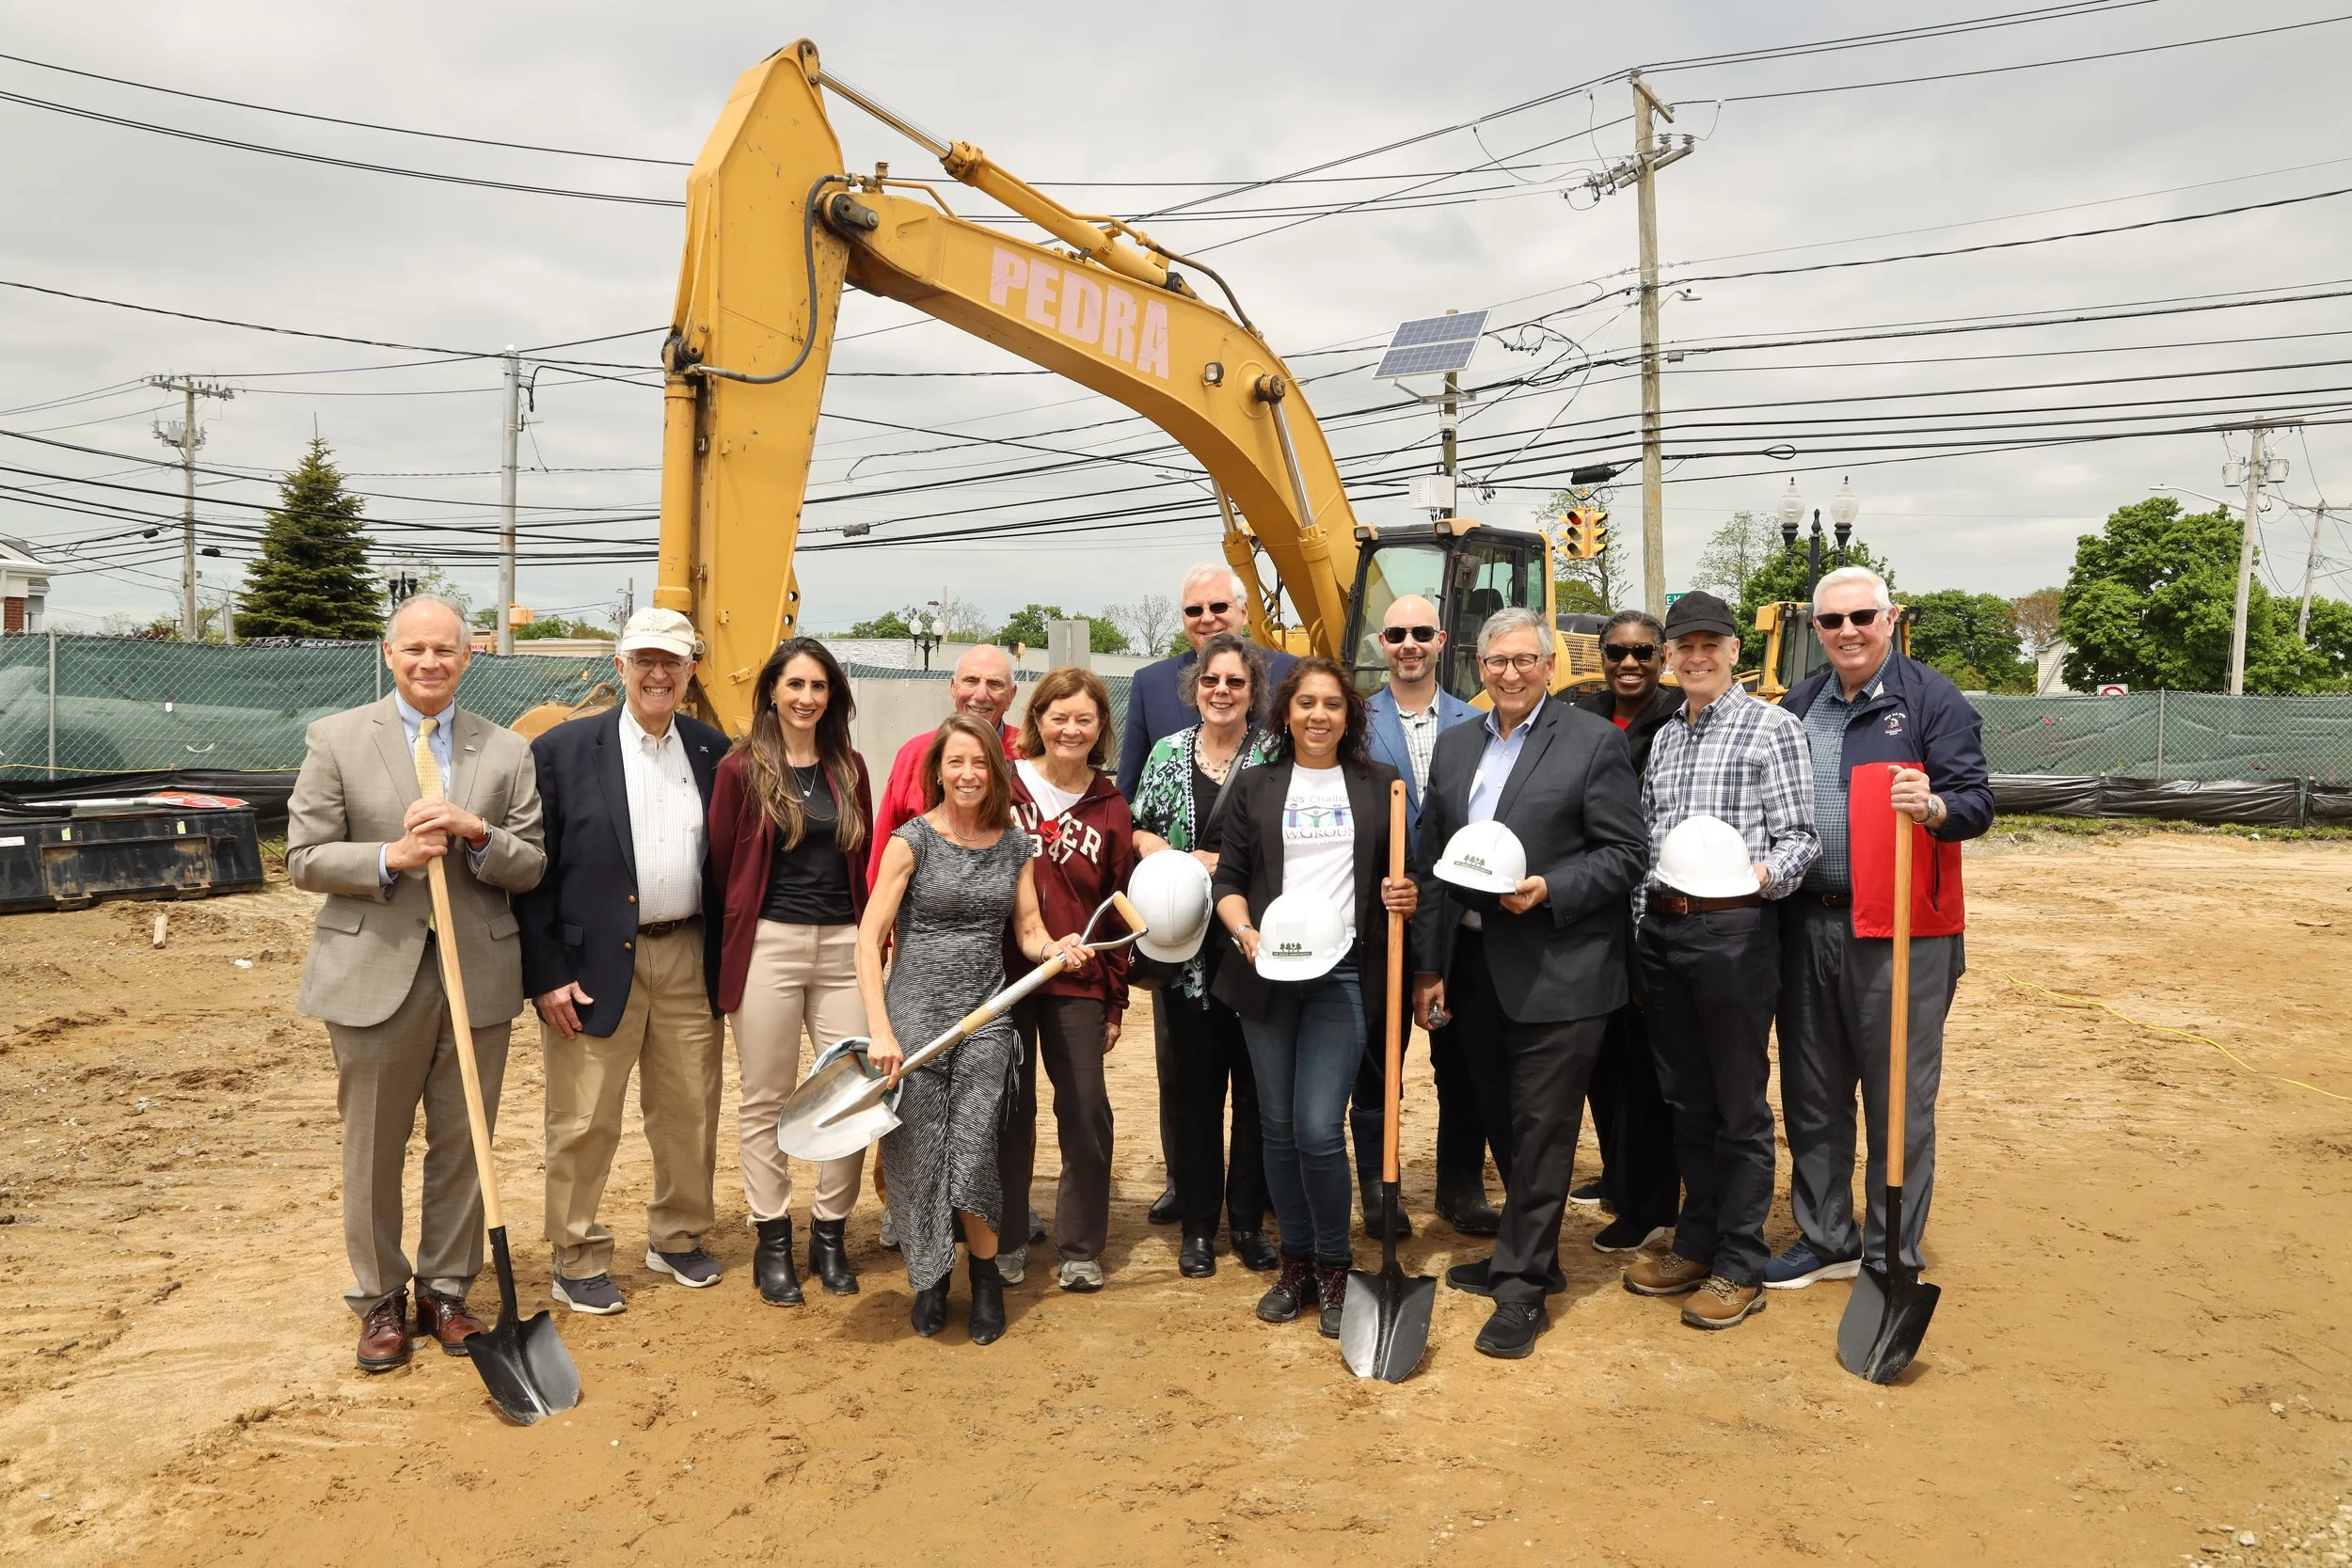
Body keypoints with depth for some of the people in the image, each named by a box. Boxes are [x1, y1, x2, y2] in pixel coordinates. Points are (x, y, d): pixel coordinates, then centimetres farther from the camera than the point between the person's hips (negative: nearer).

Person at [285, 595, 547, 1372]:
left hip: (477, 974, 2)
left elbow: (531, 867, 3)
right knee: (373, 1151, 9)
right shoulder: (336, 739, 1)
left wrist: (476, 833, -16)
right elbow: (304, 859, -1)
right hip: (374, 973, -1)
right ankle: (379, 1300, 25)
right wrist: (389, 858, -17)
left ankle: (445, 1291, 26)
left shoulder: (508, 751, 6)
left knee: (462, 1147, 10)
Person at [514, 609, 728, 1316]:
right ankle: (578, 1262, 21)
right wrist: (547, 974, -11)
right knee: (584, 1123, 5)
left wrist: (728, 956, 6)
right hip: (596, 963, -3)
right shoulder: (563, 750, -5)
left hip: (690, 959, 4)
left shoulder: (712, 749, 6)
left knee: (690, 1112, 13)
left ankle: (678, 1237, 32)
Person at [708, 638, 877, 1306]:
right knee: (765, 1099, 4)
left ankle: (830, 1234, 17)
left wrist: (871, 937, 9)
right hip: (768, 944, -3)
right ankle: (772, 1241, 17)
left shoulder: (849, 767, 10)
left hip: (843, 946, 3)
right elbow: (721, 863, 4)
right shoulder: (742, 768, 0)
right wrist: (734, 943, 7)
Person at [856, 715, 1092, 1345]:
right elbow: (868, 940, -9)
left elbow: (1029, 933, 9)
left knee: (972, 1151, -9)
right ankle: (930, 1279, 27)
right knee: (918, 1156, 3)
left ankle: (986, 1275, 15)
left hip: (985, 1016, 2)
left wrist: (1056, 948, -15)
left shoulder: (1015, 843, 5)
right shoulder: (913, 838, -6)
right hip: (915, 1011, -1)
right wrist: (881, 1032, -17)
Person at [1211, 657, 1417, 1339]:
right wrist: (1245, 932, -11)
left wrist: (1408, 896, -8)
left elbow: (1405, 873, 14)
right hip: (1268, 972, 2)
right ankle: (1296, 1262, 26)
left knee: (1318, 1127, -10)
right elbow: (1228, 879, 7)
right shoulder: (1257, 786, 8)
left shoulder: (1379, 783, 8)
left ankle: (1334, 1268, 10)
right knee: (1278, 1125, 8)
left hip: (1344, 973, -2)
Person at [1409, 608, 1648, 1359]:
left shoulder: (1595, 742, -4)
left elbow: (1625, 853, -7)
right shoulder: (1454, 746, 12)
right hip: (1474, 966, 6)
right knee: (1505, 1125, 16)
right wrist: (1430, 966, 9)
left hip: (1556, 973, -5)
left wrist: (1549, 891, -21)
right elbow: (1431, 862, 12)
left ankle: (1521, 1289, 10)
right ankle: (1529, 1256, 32)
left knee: (1542, 1129, 0)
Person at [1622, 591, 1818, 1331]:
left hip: (1735, 930, -6)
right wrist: (1639, 933, 12)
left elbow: (1799, 837, -6)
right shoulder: (1663, 739, 16)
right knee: (1687, 1100, 14)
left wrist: (1763, 873, -26)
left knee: (1740, 1105, 2)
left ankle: (1740, 1269, 12)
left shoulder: (1773, 728, -2)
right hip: (1661, 929, 6)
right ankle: (1696, 1245, 27)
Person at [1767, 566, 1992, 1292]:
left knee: (1899, 1102, 3)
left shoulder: (1933, 701, -3)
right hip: (1808, 925, 5)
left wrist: (1933, 808, -31)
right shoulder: (1799, 707, 13)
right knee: (1811, 1096, 13)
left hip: (1900, 932, -5)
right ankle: (1825, 1239, 28)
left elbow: (1975, 802, -10)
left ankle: (1893, 1257, 16)